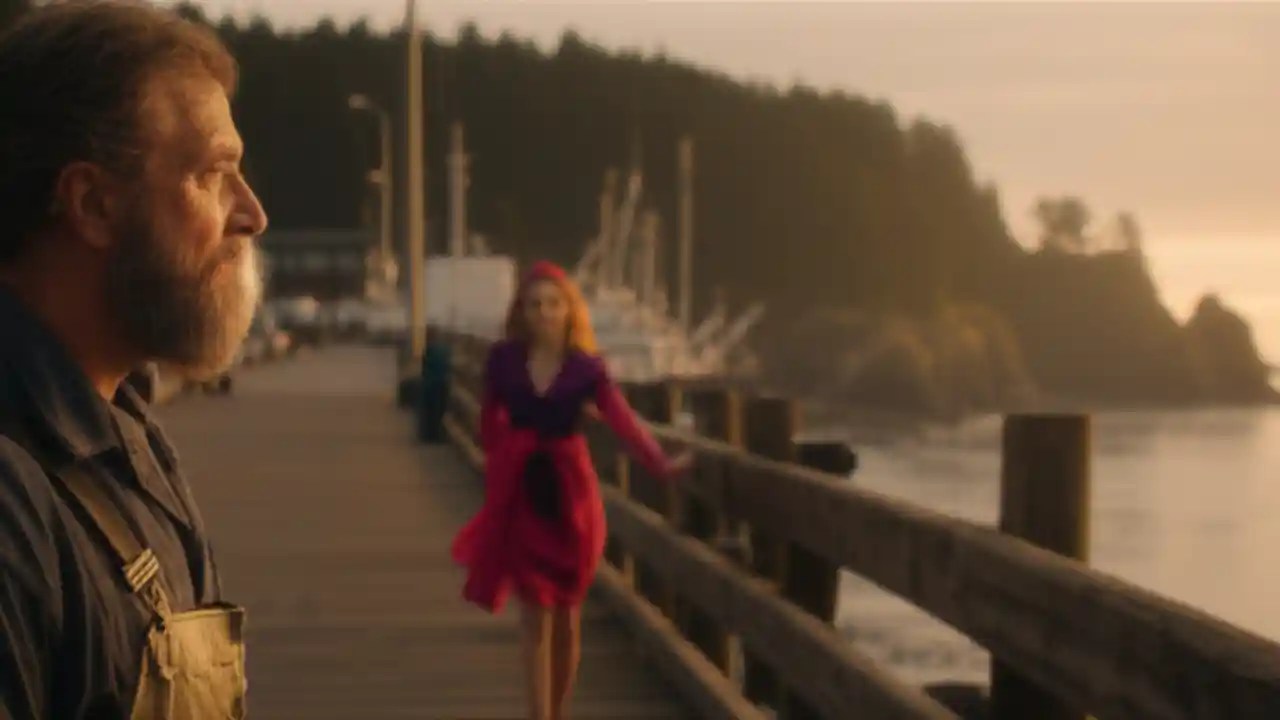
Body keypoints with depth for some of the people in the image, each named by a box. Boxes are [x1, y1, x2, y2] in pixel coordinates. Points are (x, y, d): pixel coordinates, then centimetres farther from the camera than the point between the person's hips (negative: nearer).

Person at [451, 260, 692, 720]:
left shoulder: (586, 367, -5)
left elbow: (622, 421, -15)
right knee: (536, 617, -4)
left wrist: (659, 464, -26)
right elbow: (491, 422, 9)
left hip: (568, 492, 0)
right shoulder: (504, 360, -2)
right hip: (521, 492, 0)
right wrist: (501, 466, 1)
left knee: (565, 617, 9)